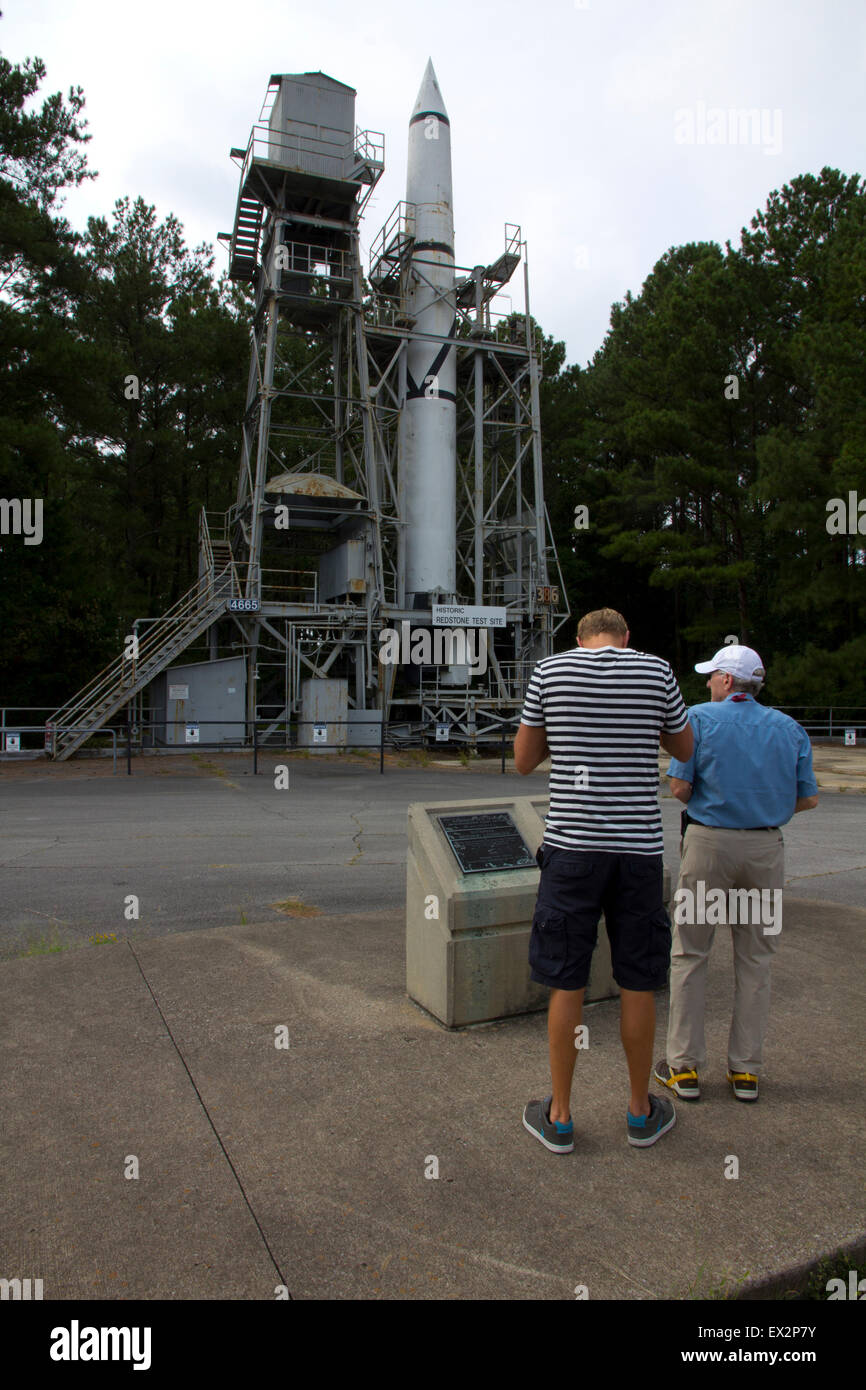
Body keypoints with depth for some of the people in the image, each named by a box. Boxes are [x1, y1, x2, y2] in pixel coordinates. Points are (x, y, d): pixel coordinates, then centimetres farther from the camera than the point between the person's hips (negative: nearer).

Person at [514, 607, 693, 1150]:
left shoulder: (549, 671, 0)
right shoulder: (656, 670, 0)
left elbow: (524, 760, 7)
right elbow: (685, 749, 14)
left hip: (571, 846, 0)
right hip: (639, 847, 1)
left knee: (566, 983, 9)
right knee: (638, 984, 14)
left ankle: (560, 1116, 21)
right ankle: (641, 1110, 30)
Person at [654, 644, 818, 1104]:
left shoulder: (699, 718, -4)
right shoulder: (789, 728, 6)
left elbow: (679, 787, -11)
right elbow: (809, 798, 6)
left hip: (709, 842, -3)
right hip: (766, 847, 3)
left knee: (689, 954, 7)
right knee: (755, 958, 12)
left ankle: (685, 1066, 12)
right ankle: (746, 1070, 19)